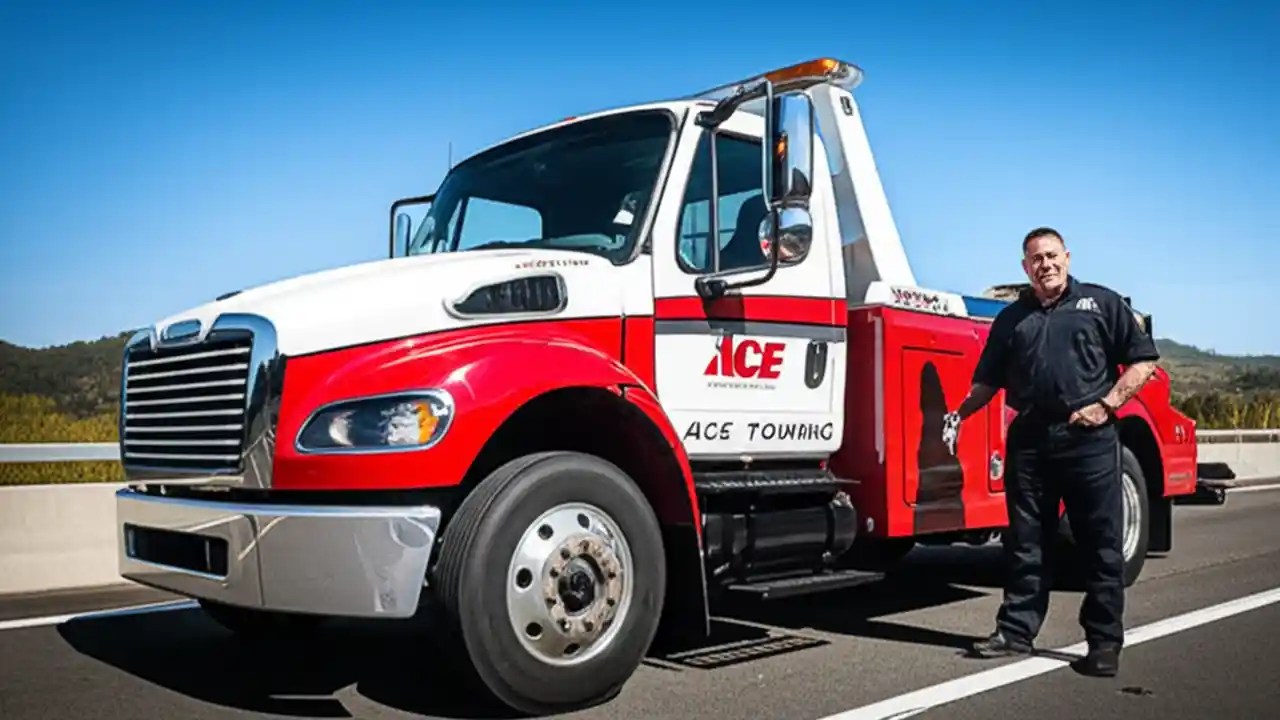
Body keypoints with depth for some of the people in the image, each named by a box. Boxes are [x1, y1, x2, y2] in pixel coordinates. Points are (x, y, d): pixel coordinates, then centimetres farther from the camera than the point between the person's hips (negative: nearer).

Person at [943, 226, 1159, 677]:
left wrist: (1107, 404, -8)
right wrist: (959, 414, 2)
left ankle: (1105, 641, 11)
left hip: (1089, 437, -3)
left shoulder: (1102, 303, 7)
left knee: (1101, 543, 2)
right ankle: (1016, 631, 16)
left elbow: (1143, 360, 4)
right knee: (1026, 541, 8)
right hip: (1029, 438, 3)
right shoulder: (1012, 317, 16)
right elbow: (988, 381, 17)